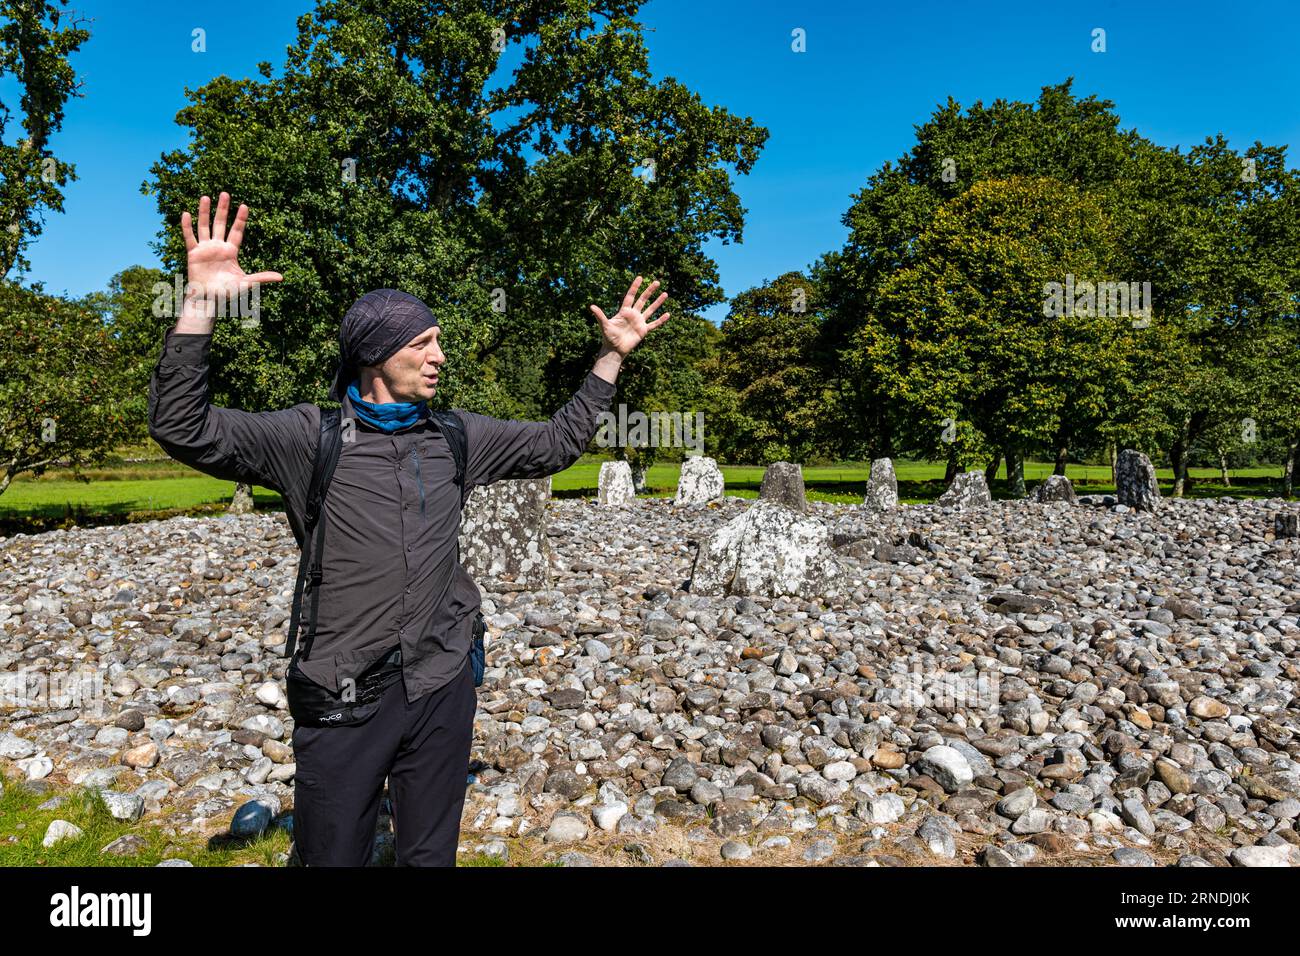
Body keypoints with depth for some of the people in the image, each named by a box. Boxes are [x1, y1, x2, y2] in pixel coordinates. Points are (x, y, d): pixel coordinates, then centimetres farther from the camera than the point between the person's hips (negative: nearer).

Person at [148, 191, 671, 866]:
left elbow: (556, 443, 13)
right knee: (334, 856, 14)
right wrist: (201, 302, -28)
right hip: (342, 699, -3)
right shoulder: (311, 437, -8)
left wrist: (612, 357, 9)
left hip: (440, 690, 4)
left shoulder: (455, 436, 3)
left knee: (430, 855, 20)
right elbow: (184, 428, -17)